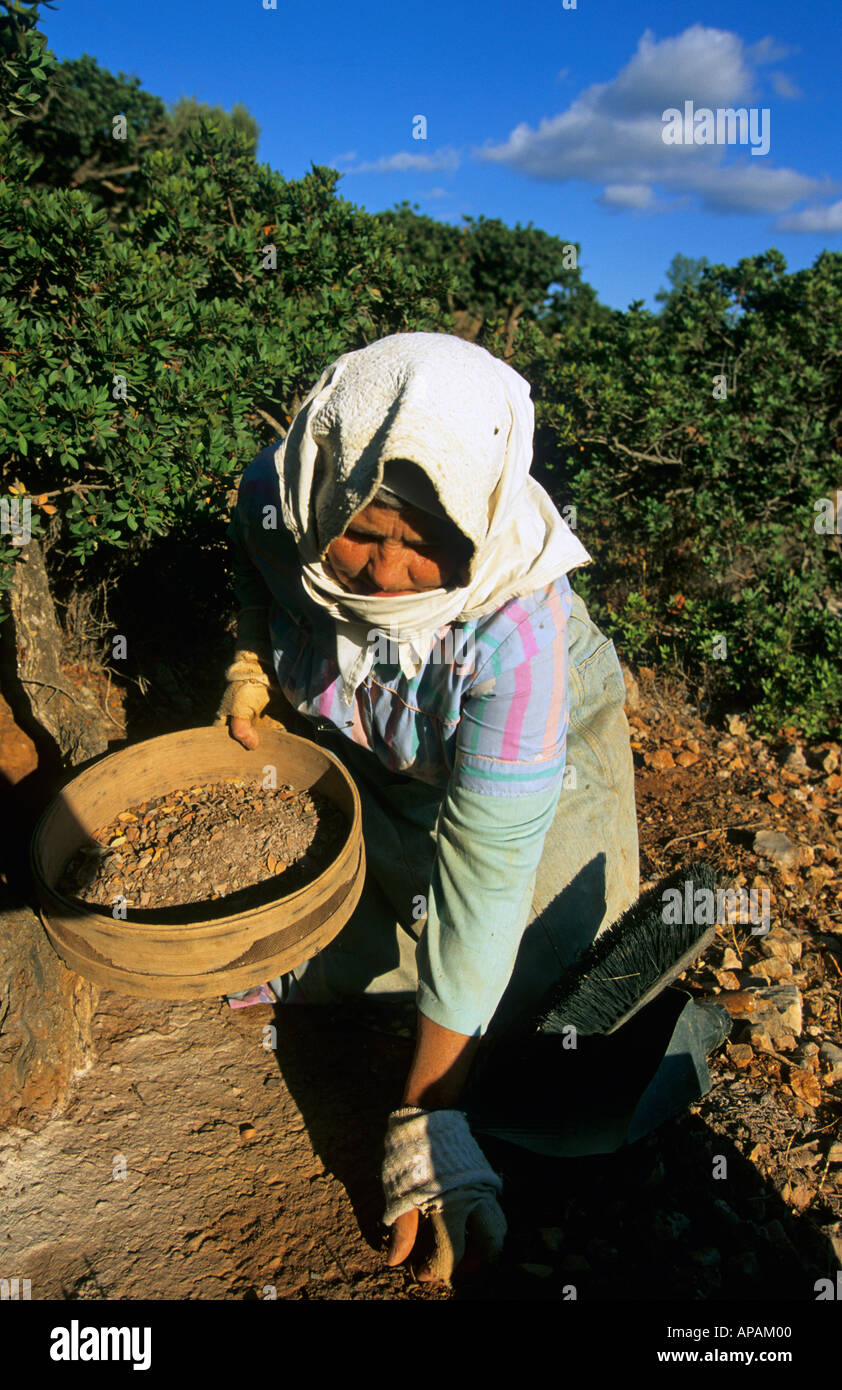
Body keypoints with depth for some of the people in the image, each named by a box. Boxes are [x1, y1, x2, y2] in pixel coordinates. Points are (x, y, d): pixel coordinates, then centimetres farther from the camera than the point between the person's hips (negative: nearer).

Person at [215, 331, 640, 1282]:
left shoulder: (516, 623, -42)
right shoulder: (273, 495, -29)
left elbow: (486, 863, -40)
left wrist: (424, 1117, -36)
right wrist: (251, 662, -18)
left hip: (527, 745, -2)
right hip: (346, 735, 3)